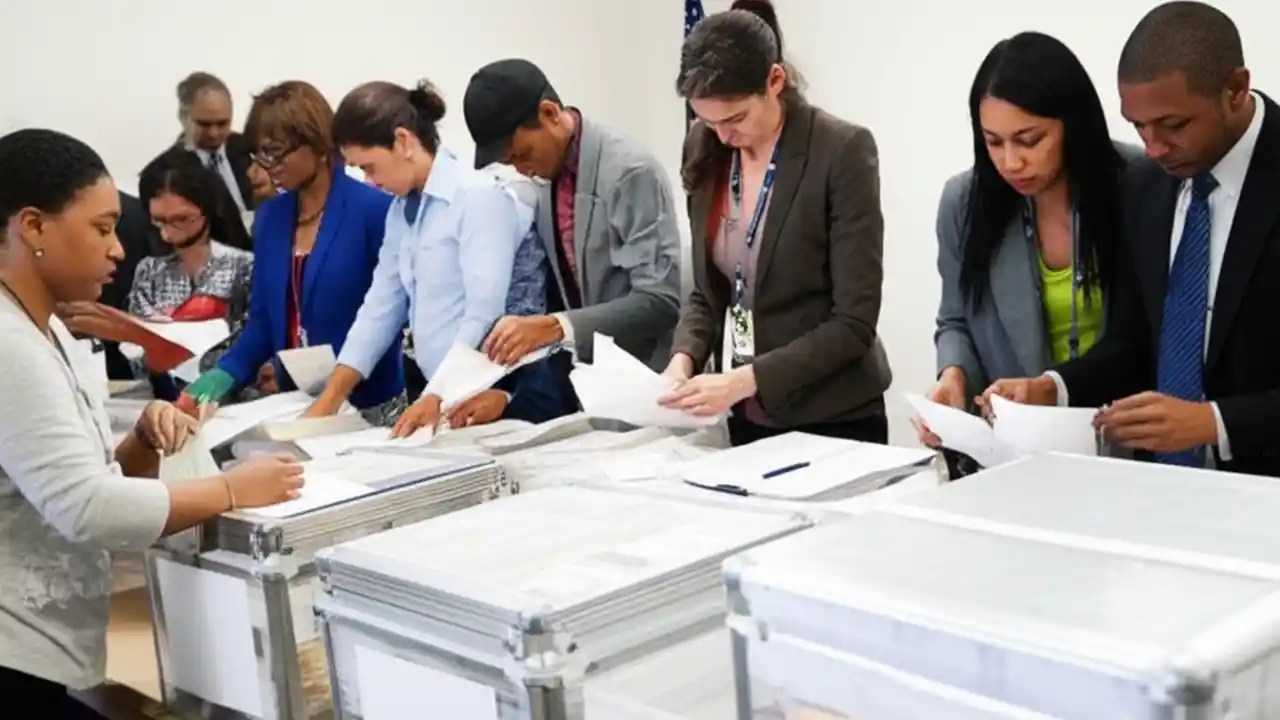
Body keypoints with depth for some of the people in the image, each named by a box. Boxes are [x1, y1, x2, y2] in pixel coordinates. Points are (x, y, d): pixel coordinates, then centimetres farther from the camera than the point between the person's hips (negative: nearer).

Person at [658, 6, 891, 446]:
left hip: (833, 421, -5)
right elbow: (708, 289, 8)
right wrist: (685, 357, -10)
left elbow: (854, 321, -18)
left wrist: (745, 380, -26)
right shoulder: (705, 150, 0)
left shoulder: (842, 151, -17)